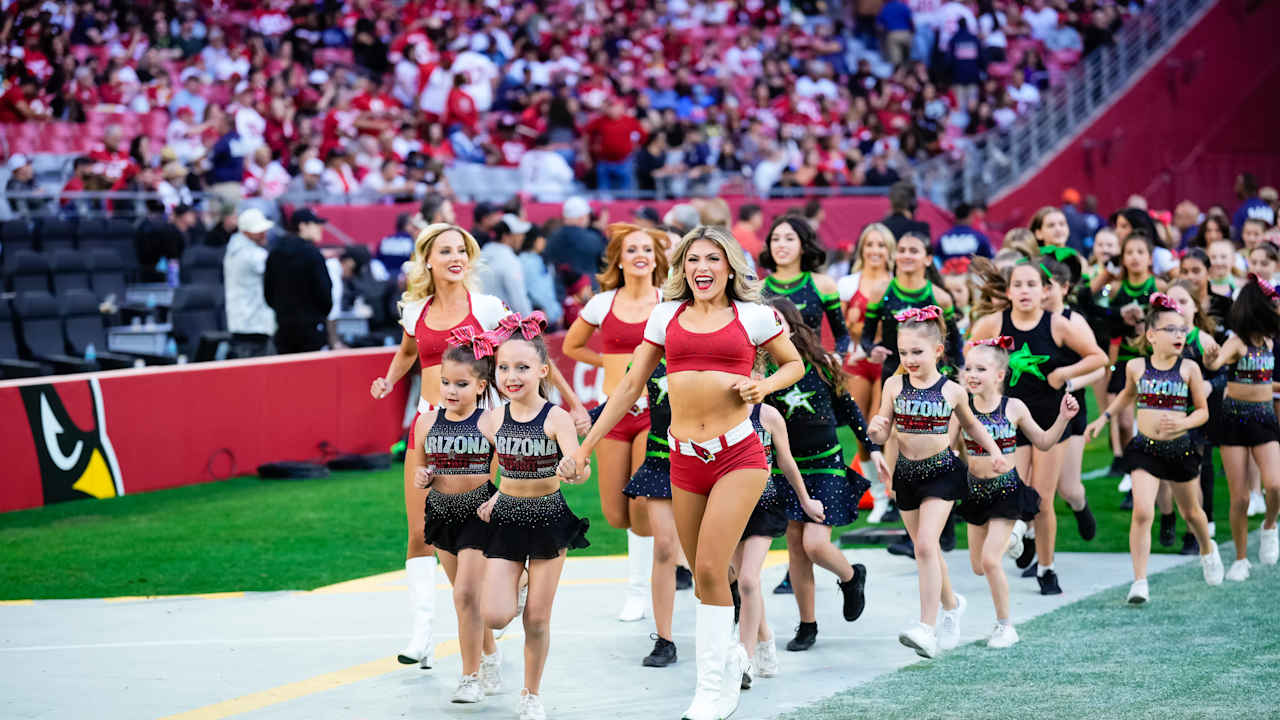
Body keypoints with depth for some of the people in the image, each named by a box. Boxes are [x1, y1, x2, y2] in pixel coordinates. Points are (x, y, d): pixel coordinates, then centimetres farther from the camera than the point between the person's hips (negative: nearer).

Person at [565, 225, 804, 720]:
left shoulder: (752, 316, 4)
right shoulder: (667, 315, 10)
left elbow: (794, 364, 18)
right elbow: (631, 387, 14)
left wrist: (763, 386, -3)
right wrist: (587, 444, 12)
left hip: (739, 454, -3)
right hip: (685, 458, 3)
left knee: (710, 568, -13)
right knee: (704, 575, 8)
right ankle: (729, 655, 33)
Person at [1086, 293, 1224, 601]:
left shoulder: (1189, 368, -5)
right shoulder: (1136, 367, -2)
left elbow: (1203, 411, 1)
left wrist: (1182, 422, -19)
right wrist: (1103, 418, 19)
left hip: (1180, 448, 0)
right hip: (1145, 448, 0)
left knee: (1190, 511, 20)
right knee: (1142, 512, -16)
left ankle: (1207, 549, 52)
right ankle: (1140, 581, -12)